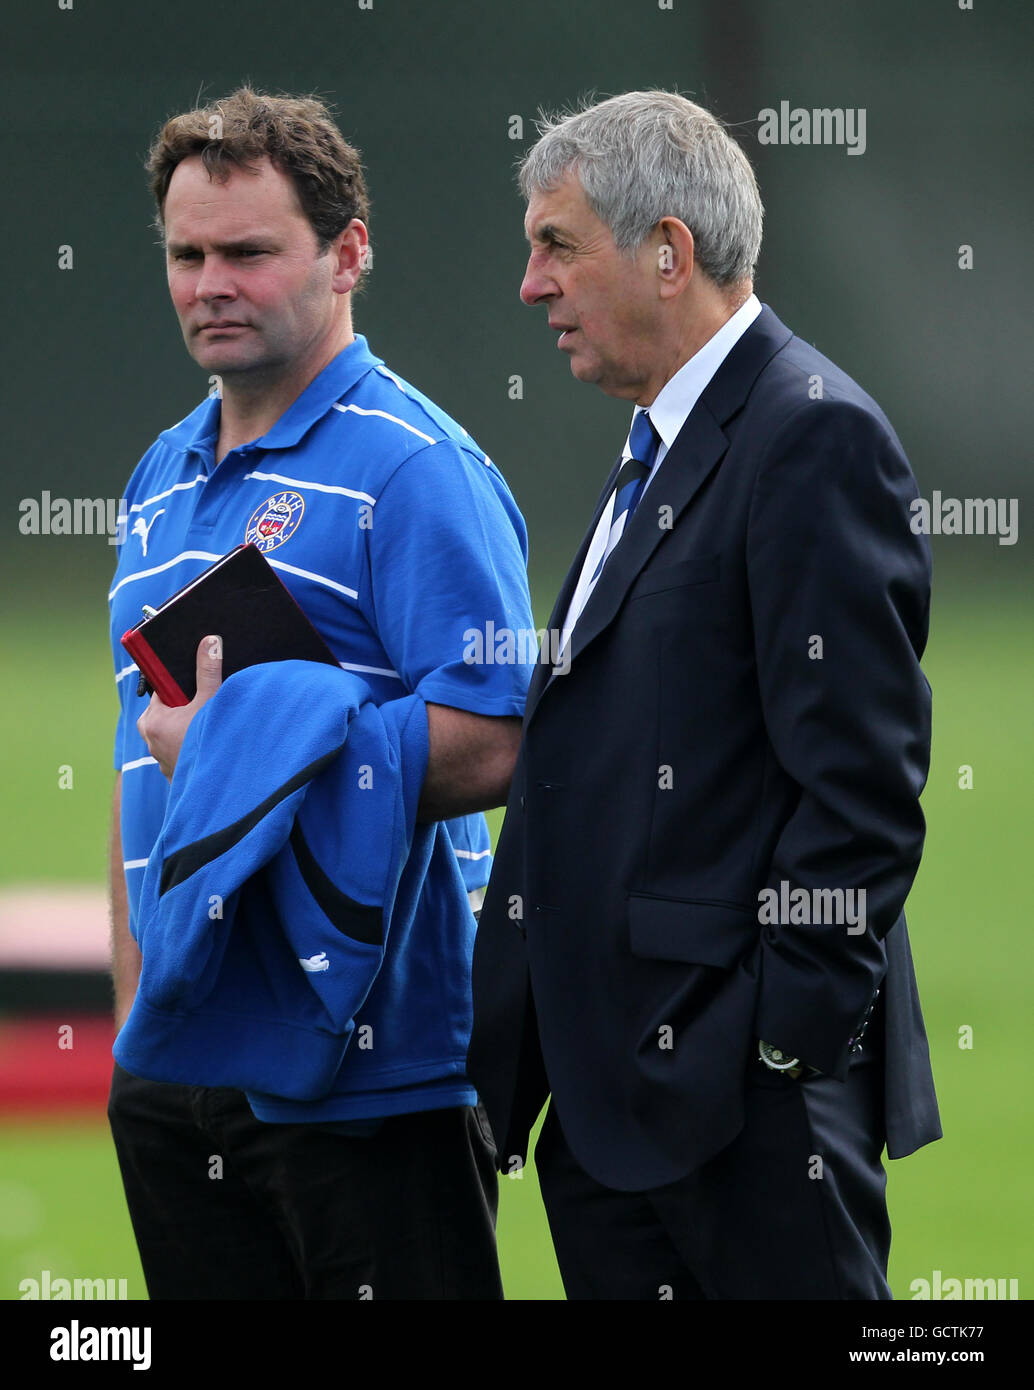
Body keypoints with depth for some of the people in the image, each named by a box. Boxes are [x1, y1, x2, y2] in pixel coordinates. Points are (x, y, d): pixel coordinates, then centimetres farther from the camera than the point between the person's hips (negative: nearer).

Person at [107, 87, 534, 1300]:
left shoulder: (414, 469, -9)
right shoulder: (162, 480, 17)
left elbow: (488, 748, -19)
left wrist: (241, 757, -16)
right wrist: (133, 1002, 17)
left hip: (368, 1078, -7)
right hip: (174, 1072, 8)